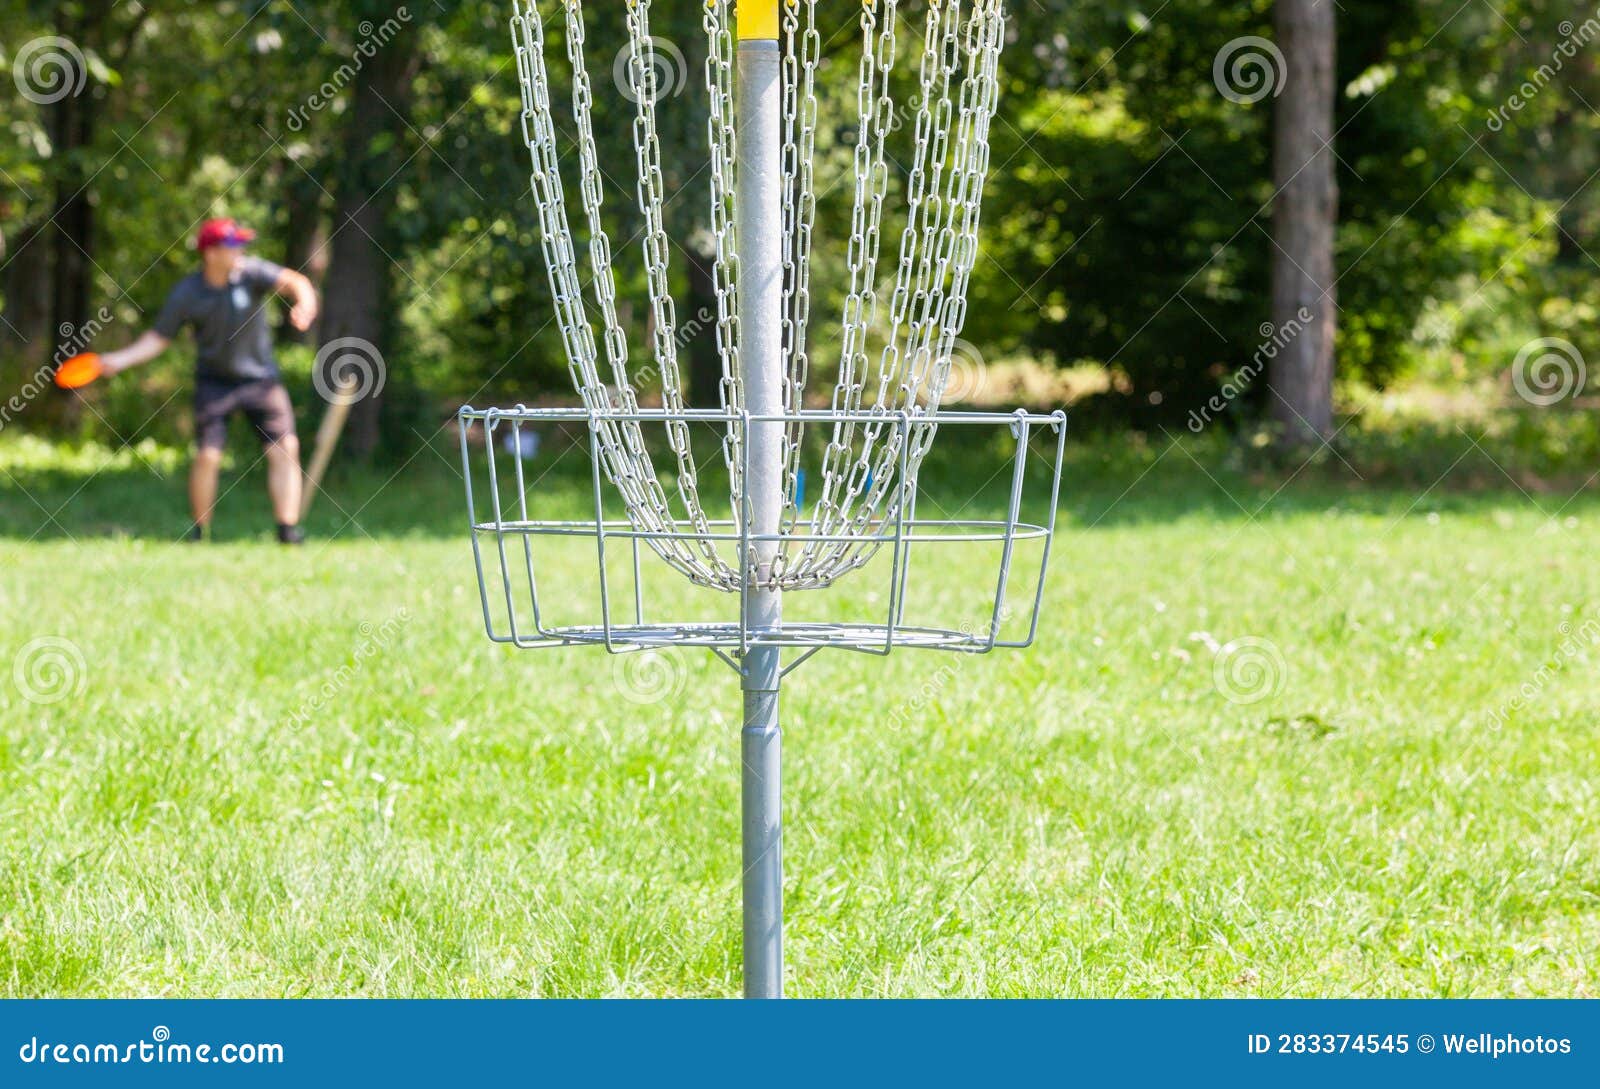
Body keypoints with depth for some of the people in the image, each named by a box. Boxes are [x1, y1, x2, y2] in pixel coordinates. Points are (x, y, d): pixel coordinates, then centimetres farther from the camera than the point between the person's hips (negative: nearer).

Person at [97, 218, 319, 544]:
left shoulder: (250, 272, -13)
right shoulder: (186, 294, -12)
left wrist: (304, 303, -48)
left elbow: (292, 281, -26)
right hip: (215, 380, -1)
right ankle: (199, 530, 8)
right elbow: (159, 337, -2)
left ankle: (287, 528, -5)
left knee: (285, 448, -9)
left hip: (261, 377, 1)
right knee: (207, 456, -9)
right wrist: (120, 359, -14)